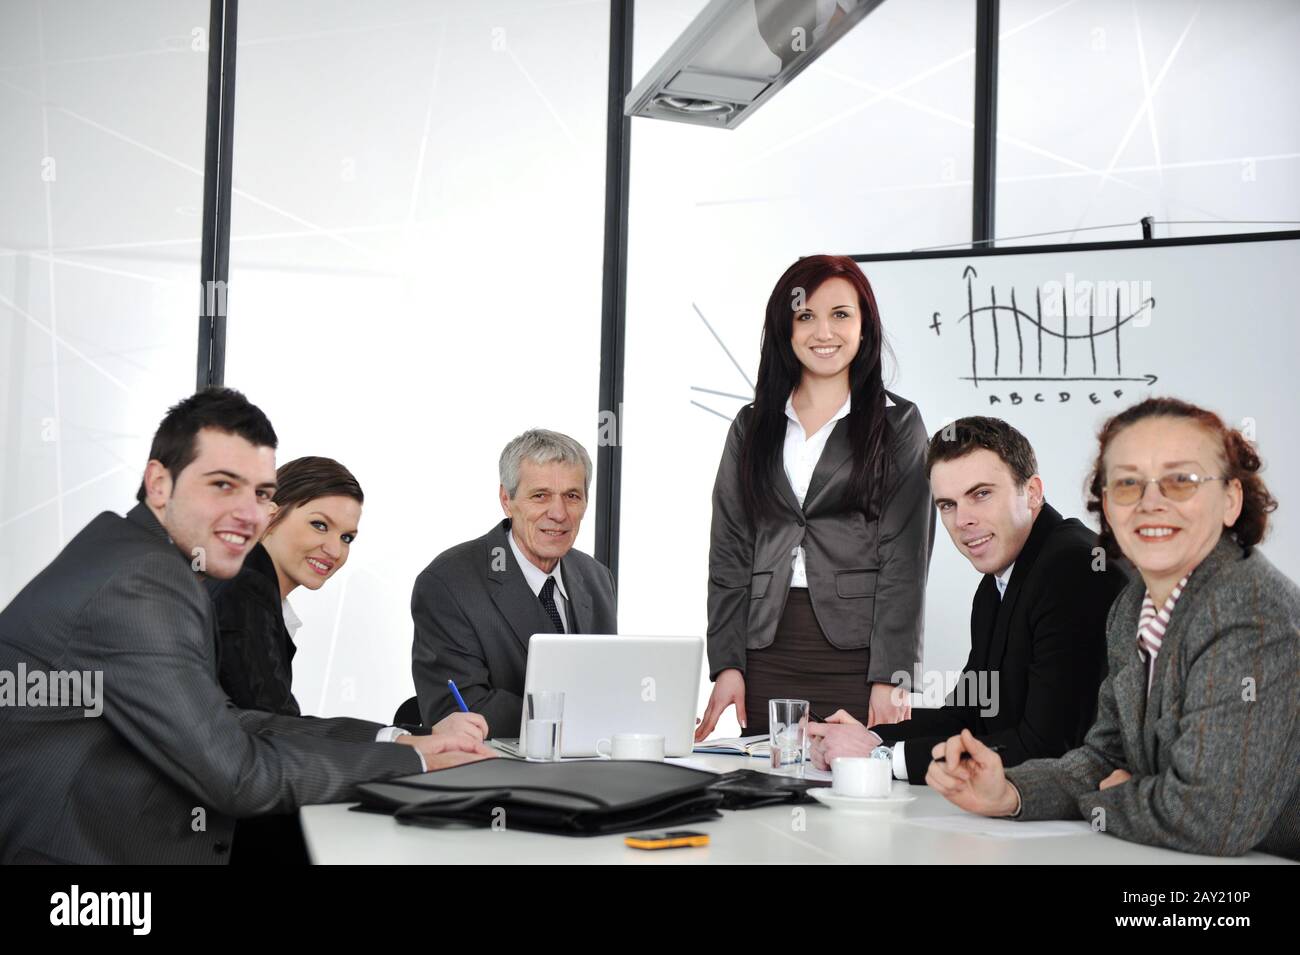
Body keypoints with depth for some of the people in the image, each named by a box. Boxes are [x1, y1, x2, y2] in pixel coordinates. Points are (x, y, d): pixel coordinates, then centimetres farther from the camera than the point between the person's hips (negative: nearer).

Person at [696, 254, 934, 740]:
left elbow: (904, 557, -3)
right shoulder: (753, 426, 13)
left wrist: (890, 678, -11)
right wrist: (727, 664, 1)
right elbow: (728, 550, 10)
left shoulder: (898, 424, 4)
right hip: (767, 654, 3)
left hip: (857, 653, -3)